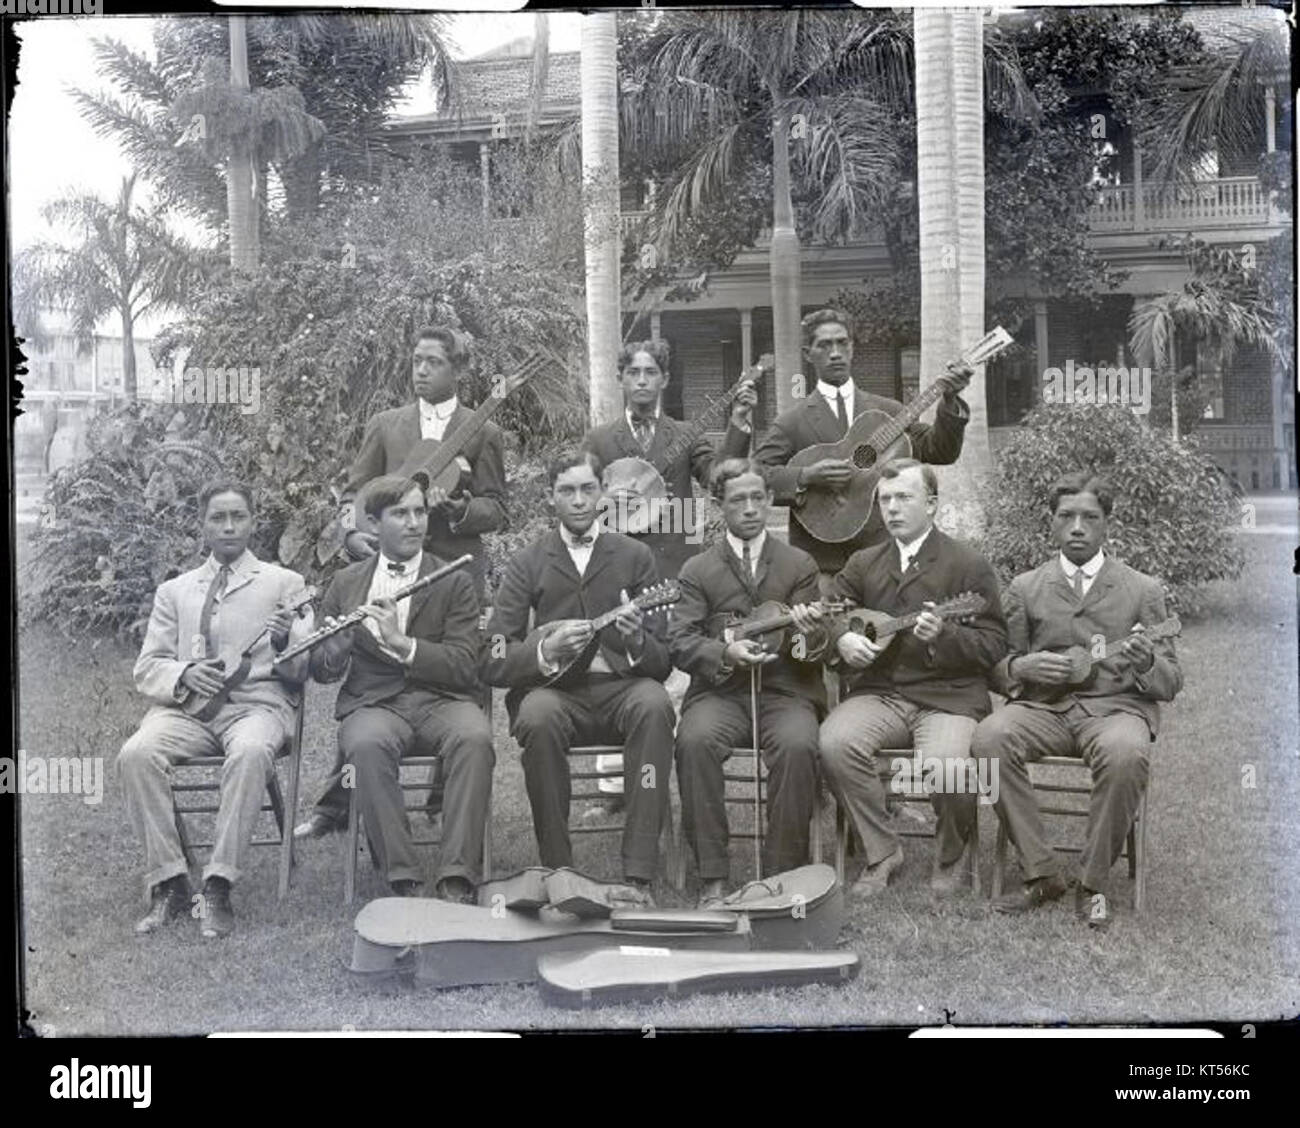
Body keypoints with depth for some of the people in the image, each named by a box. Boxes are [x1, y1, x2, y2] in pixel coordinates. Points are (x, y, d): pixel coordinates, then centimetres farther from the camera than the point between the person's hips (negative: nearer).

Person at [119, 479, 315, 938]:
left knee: (250, 753, -38)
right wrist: (185, 675, -8)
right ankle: (168, 883, -21)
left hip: (258, 701, -2)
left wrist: (284, 641, -16)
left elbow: (304, 670, 8)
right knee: (136, 754, -29)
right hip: (185, 704, 3)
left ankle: (218, 887, -33)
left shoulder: (284, 583, 16)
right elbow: (147, 668, 15)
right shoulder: (174, 591, 22)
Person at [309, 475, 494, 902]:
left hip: (441, 699, 0)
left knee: (475, 737, -34)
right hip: (373, 704, 1)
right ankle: (401, 880, -29)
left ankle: (457, 880, -33)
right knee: (367, 744, -35)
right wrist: (334, 651, -10)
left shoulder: (453, 583, 8)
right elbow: (321, 670, 14)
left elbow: (462, 666, -3)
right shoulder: (346, 583, 15)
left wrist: (402, 643, -18)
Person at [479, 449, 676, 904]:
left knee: (653, 705, -34)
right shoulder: (528, 564, 8)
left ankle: (639, 875, -33)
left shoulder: (635, 556, 10)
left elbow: (663, 661, 6)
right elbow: (493, 663, 1)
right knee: (538, 716, -35)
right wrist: (545, 652, -19)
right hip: (554, 689, 0)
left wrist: (637, 641, -18)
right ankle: (557, 872, -23)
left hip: (621, 684, 1)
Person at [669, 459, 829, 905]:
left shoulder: (800, 564, 13)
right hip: (720, 690, 0)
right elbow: (679, 641, 3)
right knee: (695, 740, -32)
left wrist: (809, 636, -18)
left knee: (797, 745, -33)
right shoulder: (698, 570, 12)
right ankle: (712, 877, -24)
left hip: (785, 689, 0)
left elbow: (813, 653, 7)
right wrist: (725, 654, -17)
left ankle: (783, 874, -20)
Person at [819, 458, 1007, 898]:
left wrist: (944, 635, -20)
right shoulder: (863, 564, 17)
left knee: (947, 766, -33)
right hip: (878, 691, 4)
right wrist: (843, 639, -10)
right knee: (834, 742, -28)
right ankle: (881, 852, -6)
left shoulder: (969, 565, 4)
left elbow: (993, 645, 0)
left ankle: (949, 859, 2)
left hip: (948, 695, -3)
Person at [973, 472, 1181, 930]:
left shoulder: (1143, 591, 10)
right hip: (1043, 705, 2)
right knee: (989, 739, -31)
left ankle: (1092, 884, -17)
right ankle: (1040, 873, -17)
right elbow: (996, 673, 14)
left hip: (1116, 705, -1)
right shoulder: (1025, 588, 13)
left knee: (1125, 753, -37)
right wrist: (1022, 667, -10)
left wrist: (1147, 663, -16)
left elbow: (1171, 683, 8)